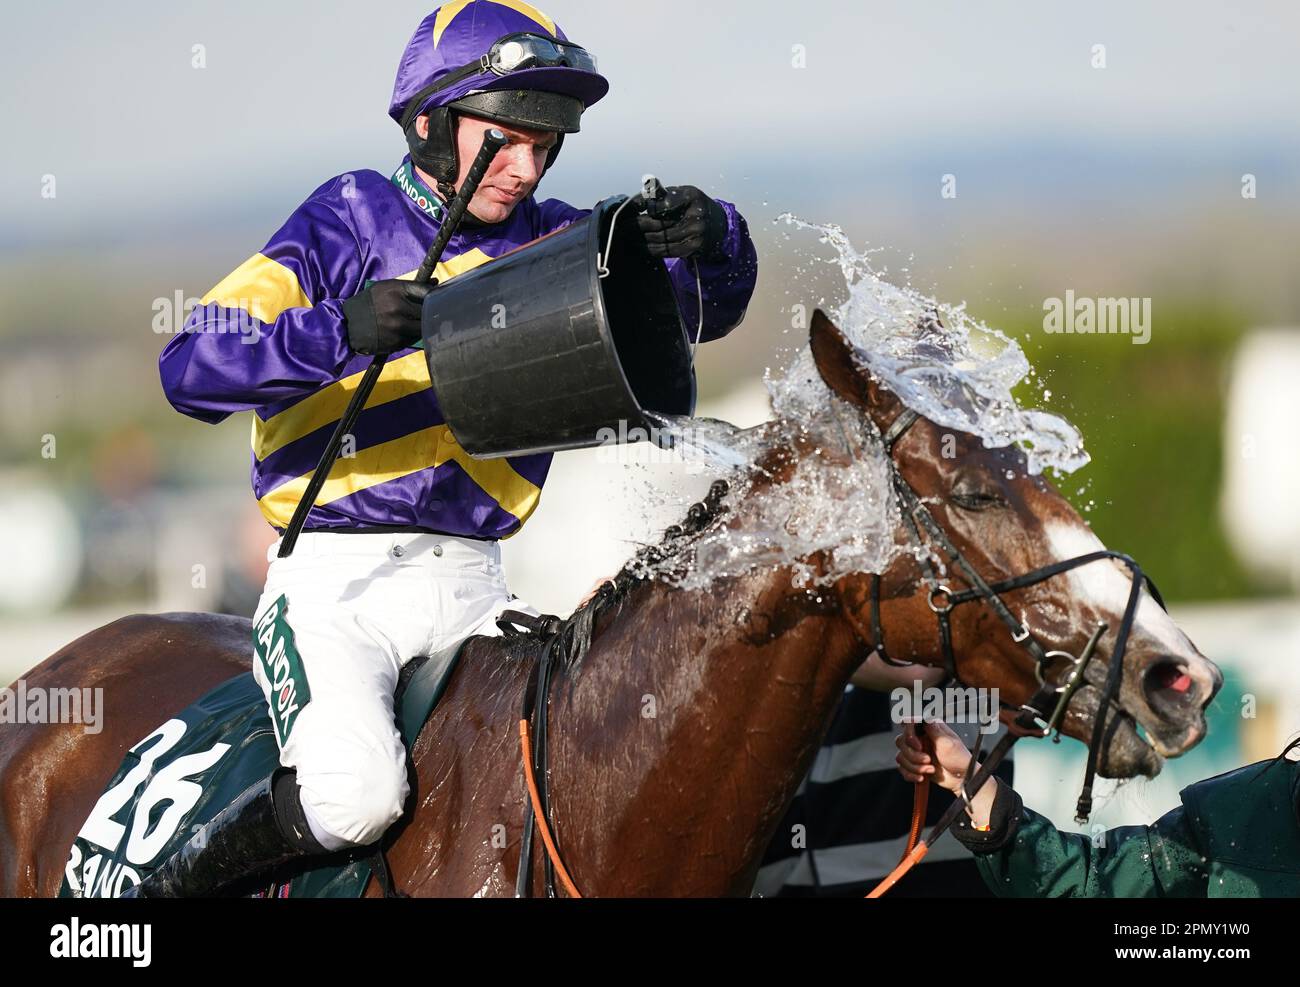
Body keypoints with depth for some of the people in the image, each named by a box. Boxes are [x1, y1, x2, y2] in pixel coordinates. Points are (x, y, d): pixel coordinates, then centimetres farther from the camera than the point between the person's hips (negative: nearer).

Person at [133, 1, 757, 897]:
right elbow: (191, 368, -13)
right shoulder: (356, 218, -3)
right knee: (352, 796, -29)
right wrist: (342, 330, -31)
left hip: (470, 585, 5)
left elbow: (708, 307, 8)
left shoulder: (553, 243, 11)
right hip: (336, 580, -5)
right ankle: (167, 884, -4)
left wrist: (712, 240, -16)